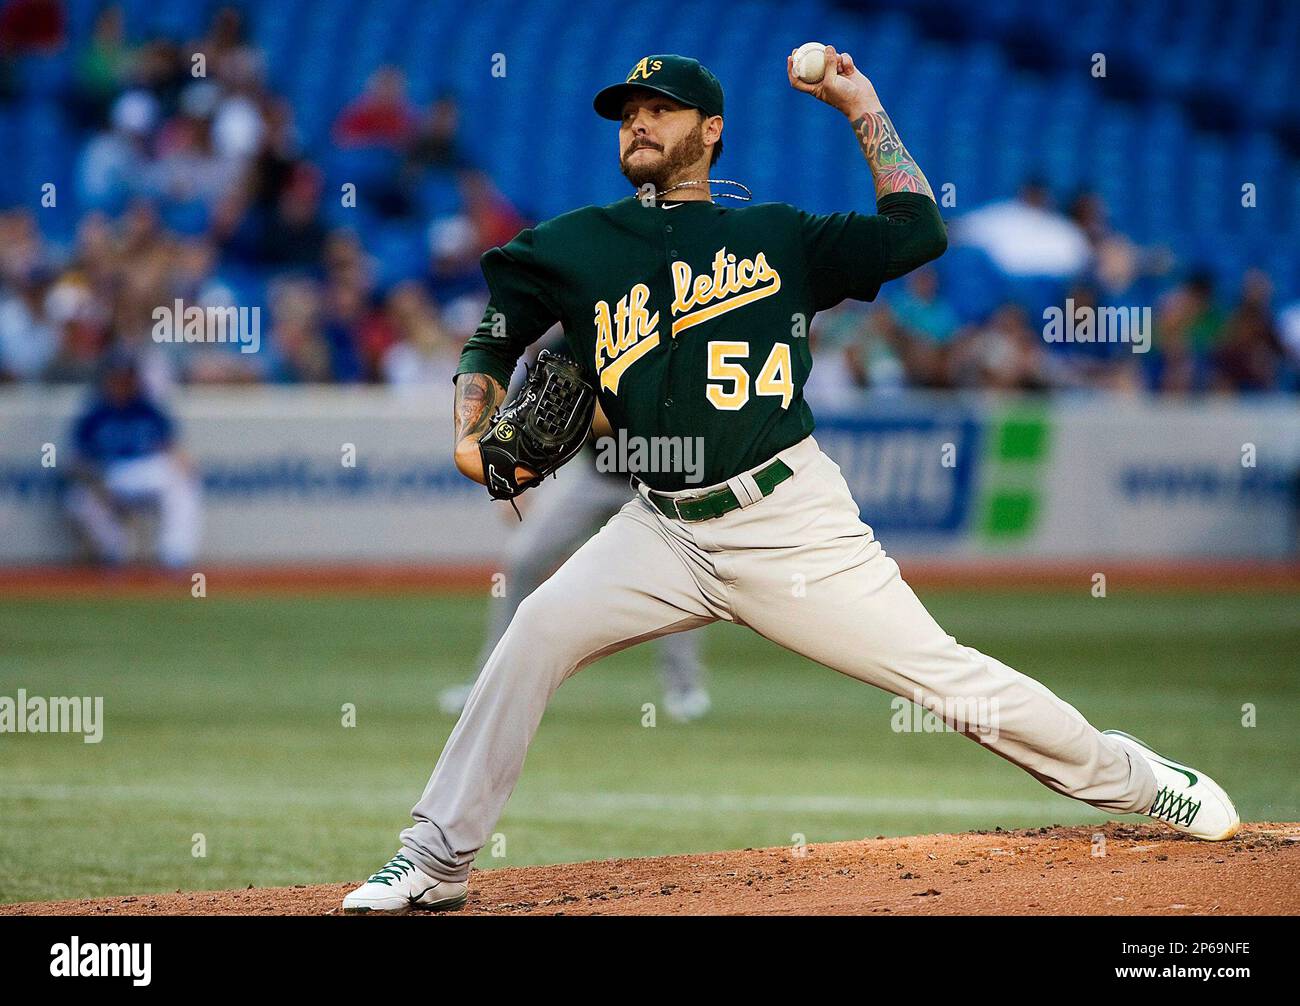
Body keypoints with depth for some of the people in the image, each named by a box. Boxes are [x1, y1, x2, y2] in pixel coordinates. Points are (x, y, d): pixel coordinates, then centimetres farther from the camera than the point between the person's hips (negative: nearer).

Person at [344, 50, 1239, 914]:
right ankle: (437, 862, -10)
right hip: (663, 530, 2)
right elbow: (491, 340, 18)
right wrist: (473, 439, 0)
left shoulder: (777, 236, 8)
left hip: (790, 521, -2)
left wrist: (862, 107, 5)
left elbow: (919, 231, 4)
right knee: (538, 631, -18)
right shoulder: (572, 248, 11)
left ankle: (1133, 779, 12)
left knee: (941, 673, -4)